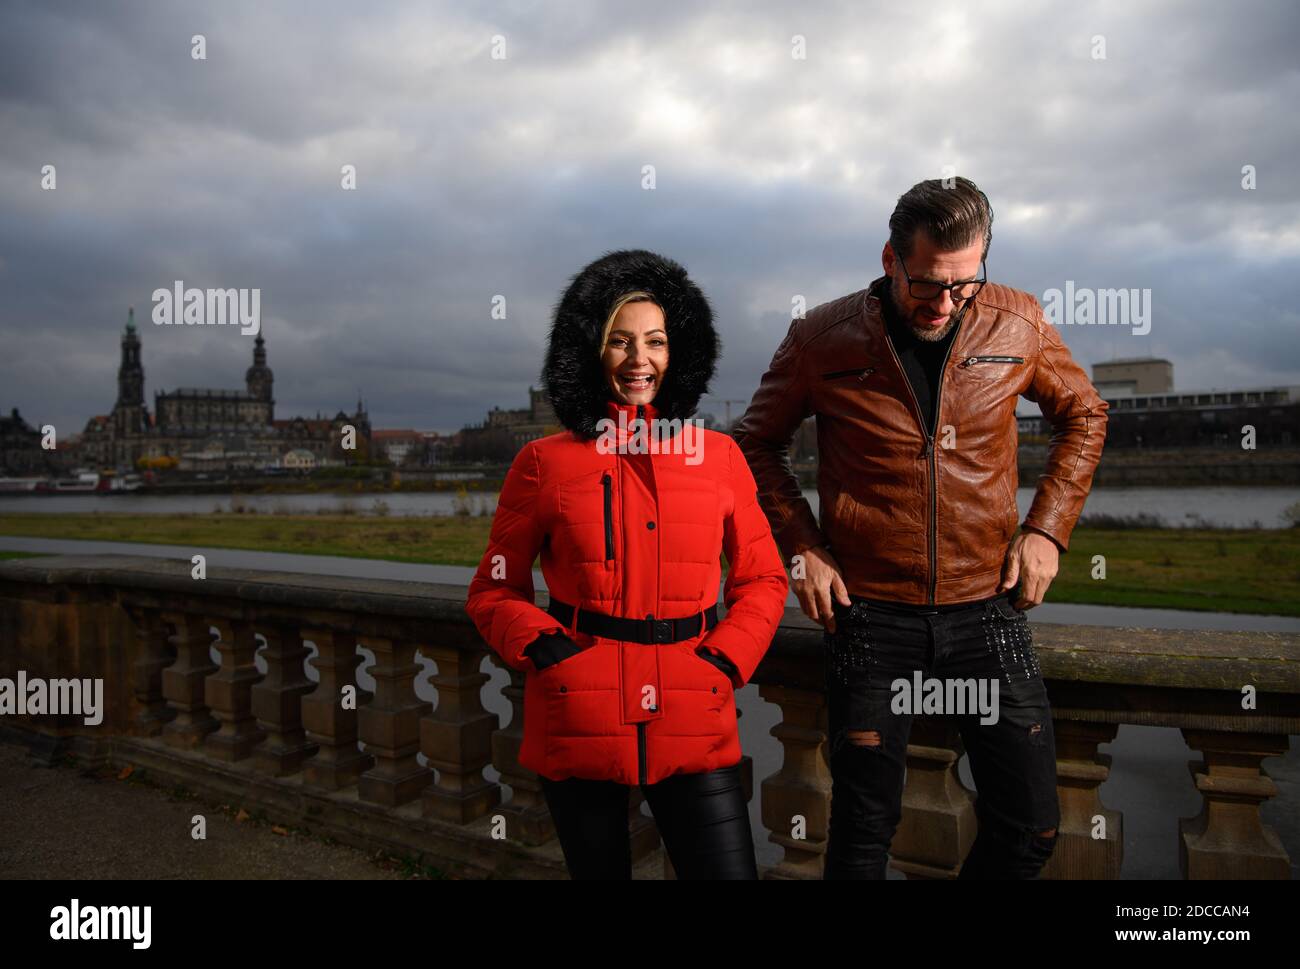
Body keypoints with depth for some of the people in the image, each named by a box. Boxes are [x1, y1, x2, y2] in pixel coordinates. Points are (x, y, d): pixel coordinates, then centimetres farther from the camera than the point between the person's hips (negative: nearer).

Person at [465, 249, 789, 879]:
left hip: (694, 730, 1)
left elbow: (763, 580, 10)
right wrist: (547, 653, -11)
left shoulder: (720, 456, 4)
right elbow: (493, 594, 5)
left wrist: (725, 662, -4)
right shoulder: (544, 462, -1)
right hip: (578, 726, -1)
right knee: (599, 869, 16)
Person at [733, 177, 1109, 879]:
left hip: (986, 604, 2)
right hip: (868, 611, -2)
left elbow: (1082, 413, 14)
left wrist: (1048, 528, 3)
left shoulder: (1017, 323, -2)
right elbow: (758, 443, 6)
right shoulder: (821, 338, -7)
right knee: (864, 829, 9)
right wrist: (800, 546, -4)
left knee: (1030, 826, 10)